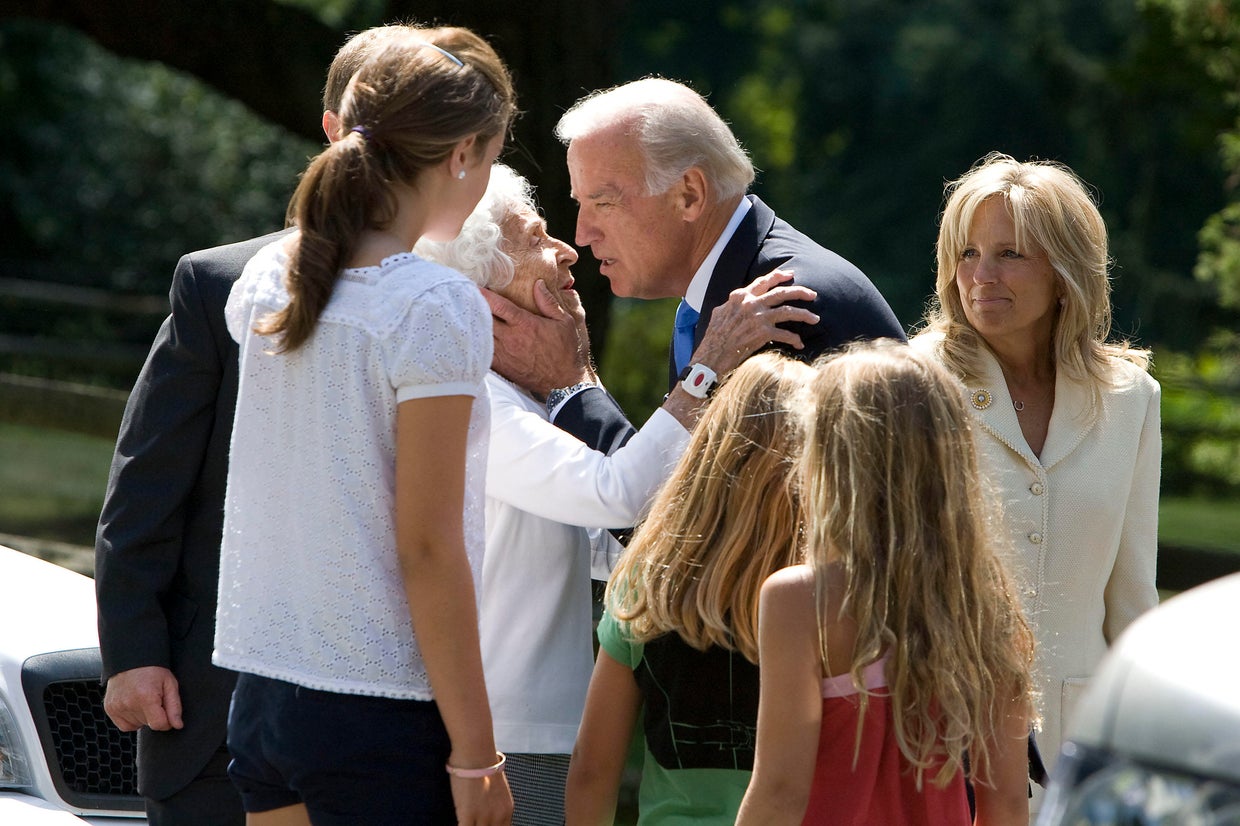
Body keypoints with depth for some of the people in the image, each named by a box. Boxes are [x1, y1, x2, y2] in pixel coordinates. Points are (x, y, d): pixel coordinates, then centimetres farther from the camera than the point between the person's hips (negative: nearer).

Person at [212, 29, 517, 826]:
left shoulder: (265, 280, 6)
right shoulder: (436, 308, -14)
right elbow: (428, 550, -15)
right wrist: (475, 755, -10)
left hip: (262, 696, 7)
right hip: (384, 716, -7)